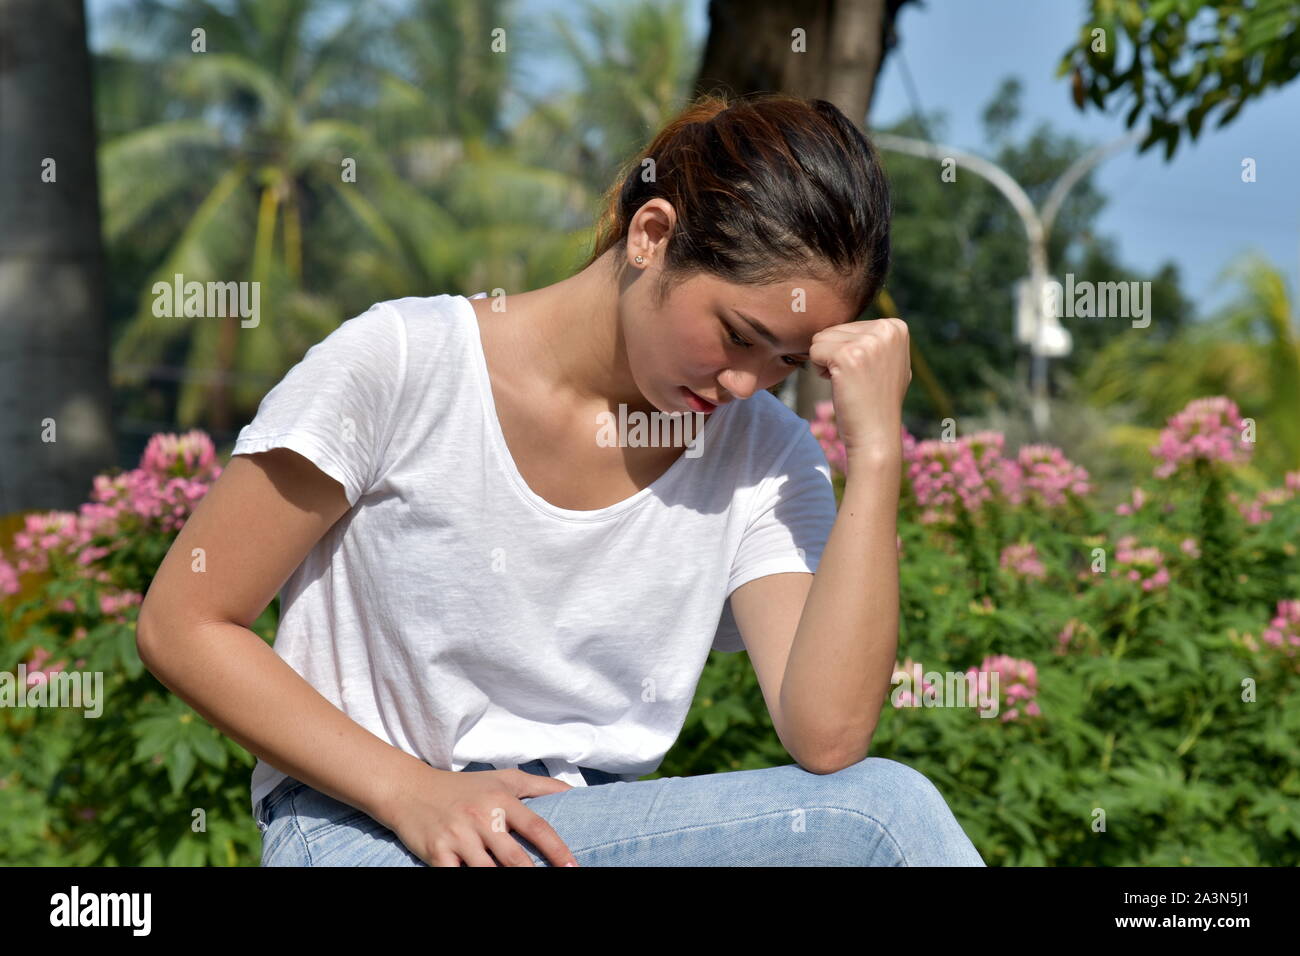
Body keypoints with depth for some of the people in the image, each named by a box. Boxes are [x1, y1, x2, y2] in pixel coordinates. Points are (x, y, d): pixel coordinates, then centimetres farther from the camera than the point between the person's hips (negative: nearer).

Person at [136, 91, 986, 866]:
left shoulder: (763, 458, 2)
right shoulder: (405, 364, -8)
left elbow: (827, 737, -13)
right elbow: (183, 626, -5)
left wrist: (877, 451, -15)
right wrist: (414, 792, -16)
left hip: (595, 833, 5)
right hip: (364, 836, -5)